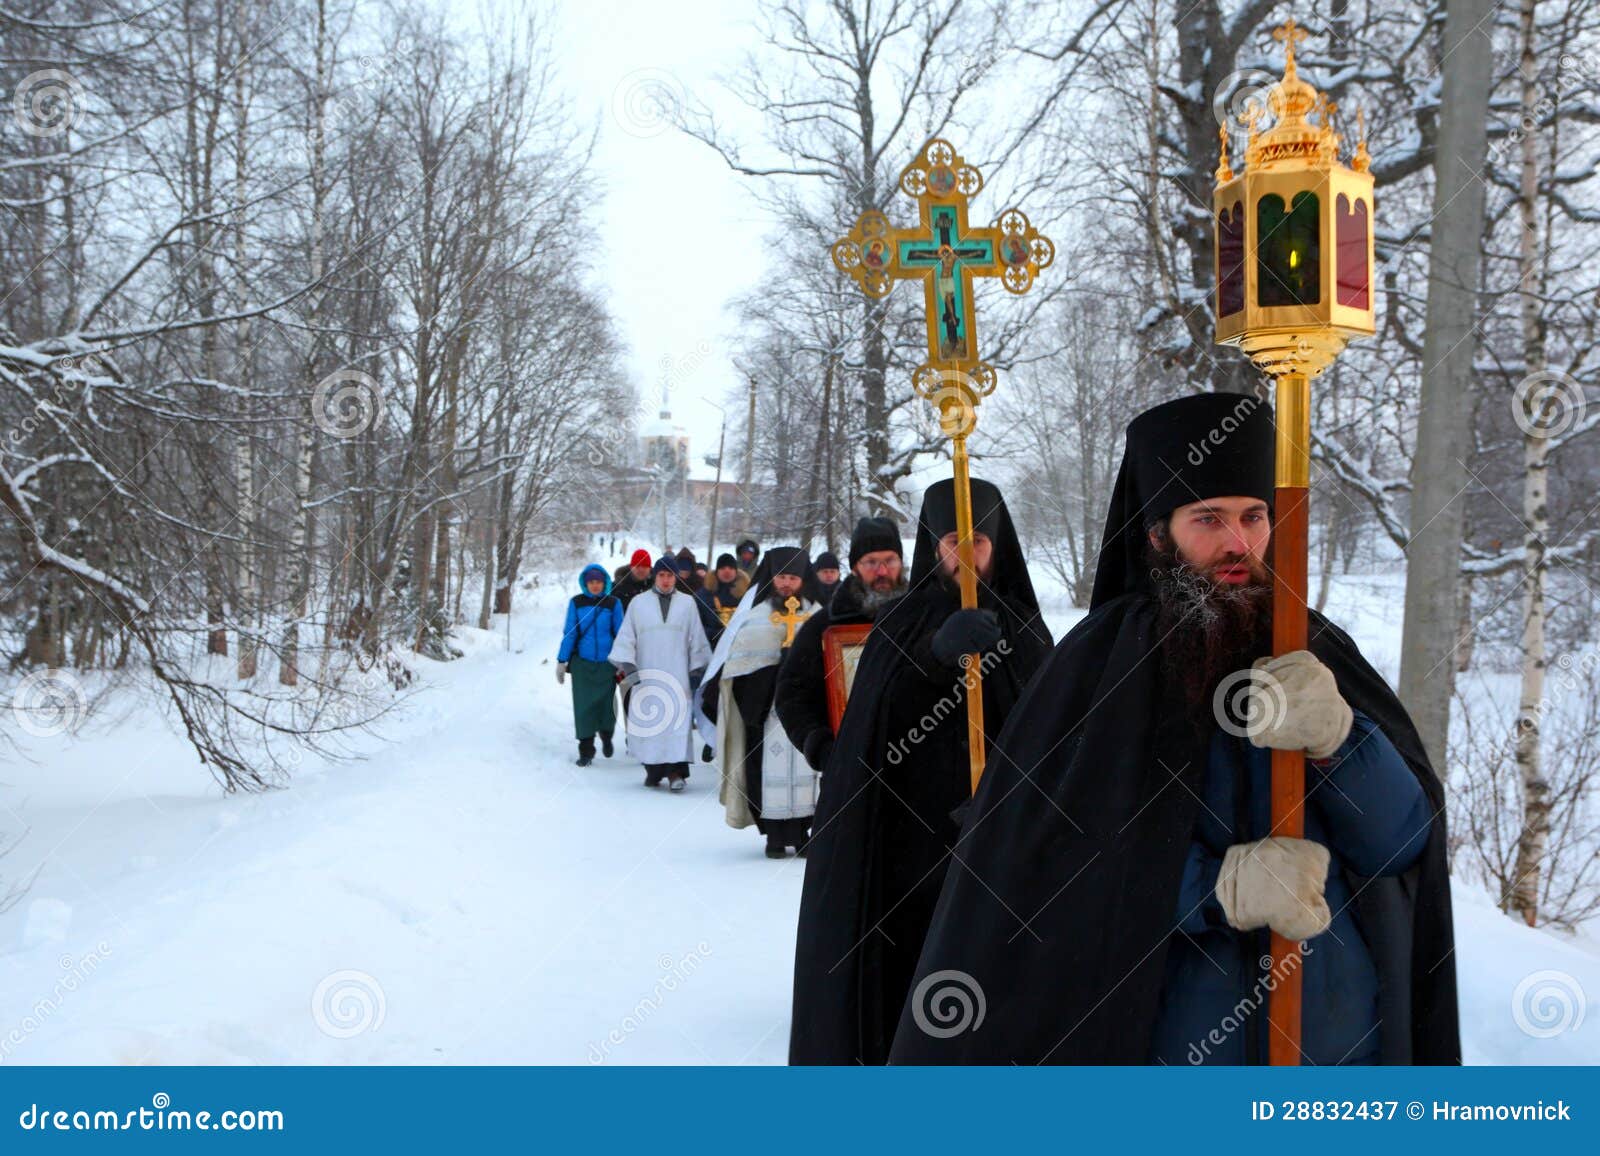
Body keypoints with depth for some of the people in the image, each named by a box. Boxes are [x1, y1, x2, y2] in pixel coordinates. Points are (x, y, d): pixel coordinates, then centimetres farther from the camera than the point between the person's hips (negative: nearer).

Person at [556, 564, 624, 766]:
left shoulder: (613, 603, 0)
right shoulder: (576, 603, 1)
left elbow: (620, 634, 4)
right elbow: (569, 634, 4)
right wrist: (561, 662, 3)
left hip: (606, 663, 0)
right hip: (582, 664, 0)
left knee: (607, 703, 2)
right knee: (583, 706, -3)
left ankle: (606, 736, 33)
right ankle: (586, 750, 6)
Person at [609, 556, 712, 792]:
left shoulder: (687, 603, 9)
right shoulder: (638, 603, 8)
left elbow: (697, 639, 11)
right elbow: (626, 638, 8)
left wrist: (697, 671, 8)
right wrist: (628, 666, -3)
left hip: (678, 676, -1)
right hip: (646, 675, 1)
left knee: (678, 720, -12)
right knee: (648, 720, -1)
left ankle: (676, 772, -15)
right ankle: (653, 769, 9)